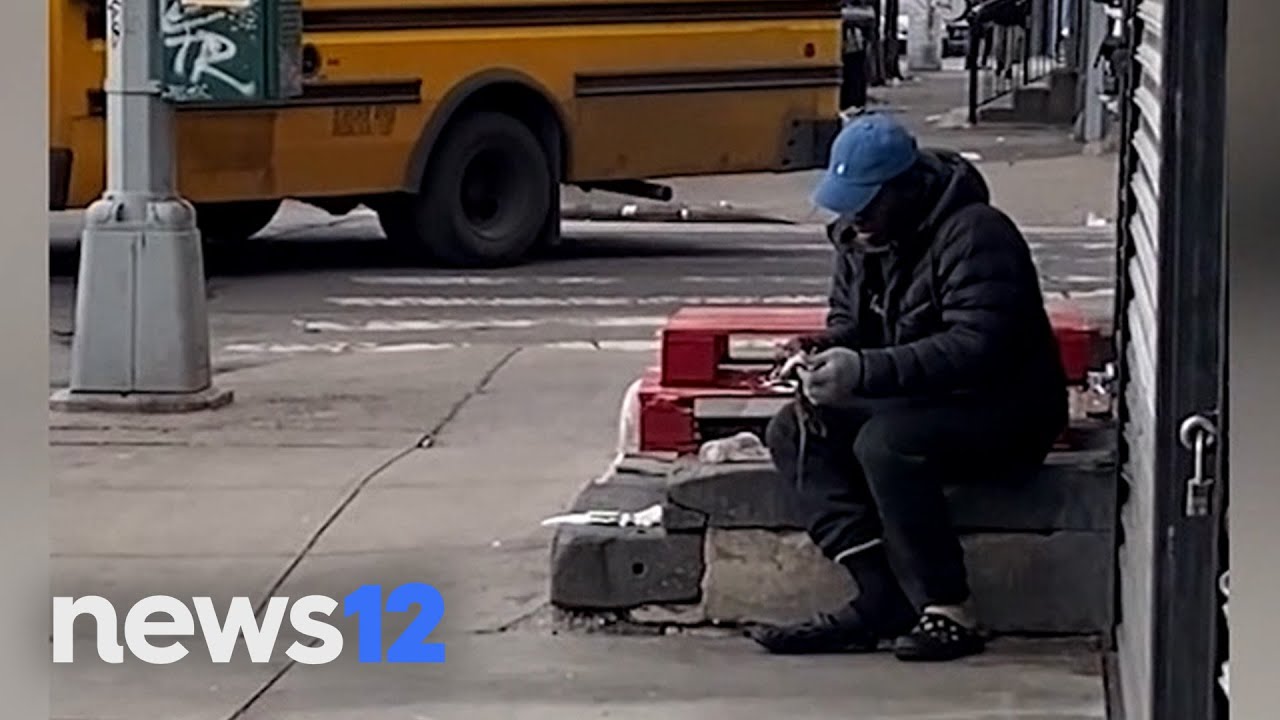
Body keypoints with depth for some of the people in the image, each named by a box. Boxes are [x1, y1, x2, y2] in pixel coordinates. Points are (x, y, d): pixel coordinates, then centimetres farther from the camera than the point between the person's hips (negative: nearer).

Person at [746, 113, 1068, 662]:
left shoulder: (973, 234, -20)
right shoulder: (859, 236, 7)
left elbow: (976, 347, -30)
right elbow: (849, 321, 18)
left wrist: (865, 371, -36)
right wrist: (823, 350, -7)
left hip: (1004, 415, -9)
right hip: (915, 403, 9)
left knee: (885, 442, -34)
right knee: (792, 433, -12)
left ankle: (949, 612, -25)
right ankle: (881, 596, -21)